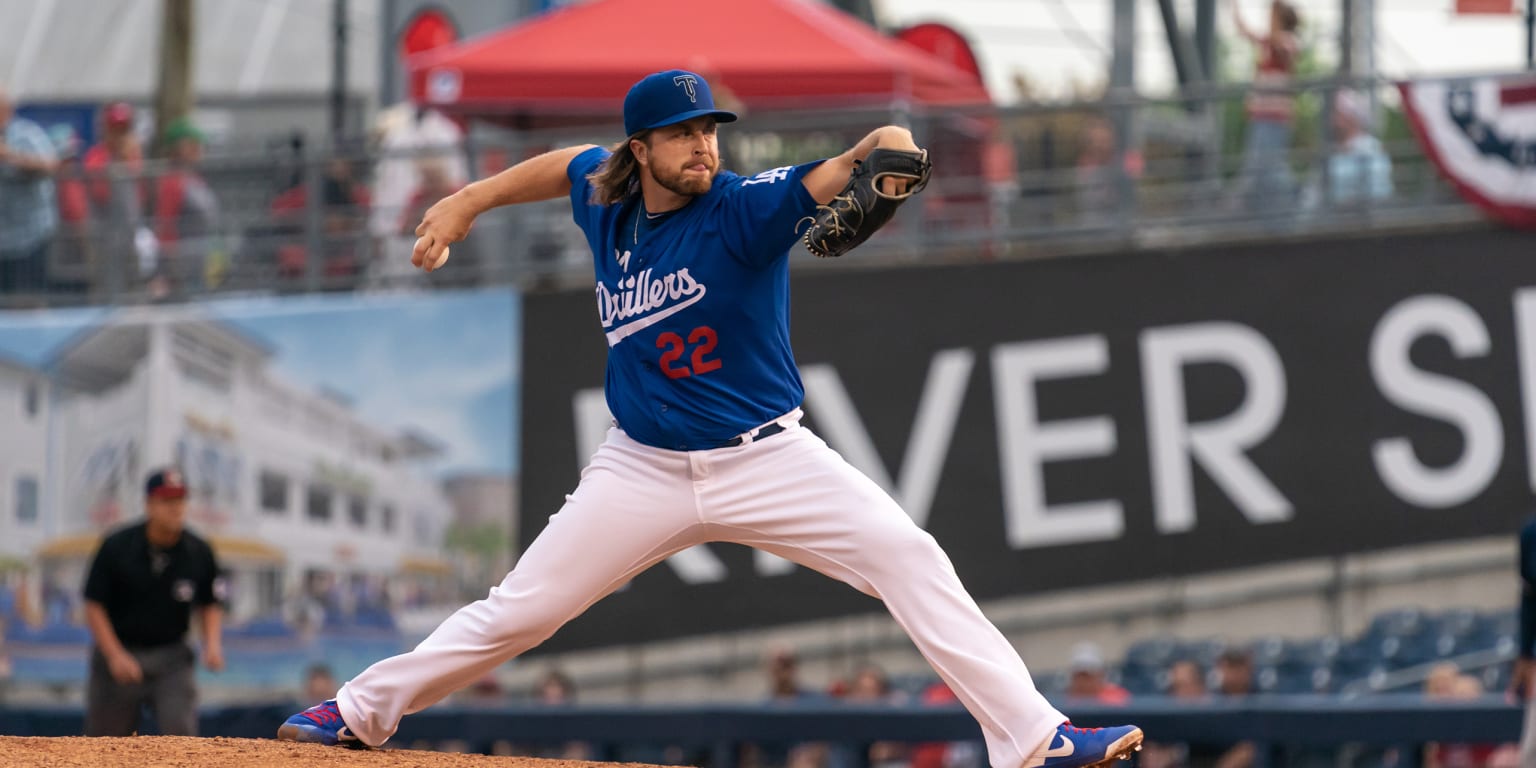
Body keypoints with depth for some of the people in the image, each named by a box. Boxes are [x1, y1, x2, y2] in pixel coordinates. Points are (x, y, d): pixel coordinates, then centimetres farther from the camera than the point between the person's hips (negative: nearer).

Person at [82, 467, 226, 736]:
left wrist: (212, 644, -10)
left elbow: (210, 605, 9)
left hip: (171, 658, 1)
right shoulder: (116, 547, -12)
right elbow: (94, 606, -7)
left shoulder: (199, 553, -5)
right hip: (118, 651, -1)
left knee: (181, 732, -18)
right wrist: (115, 656, -18)